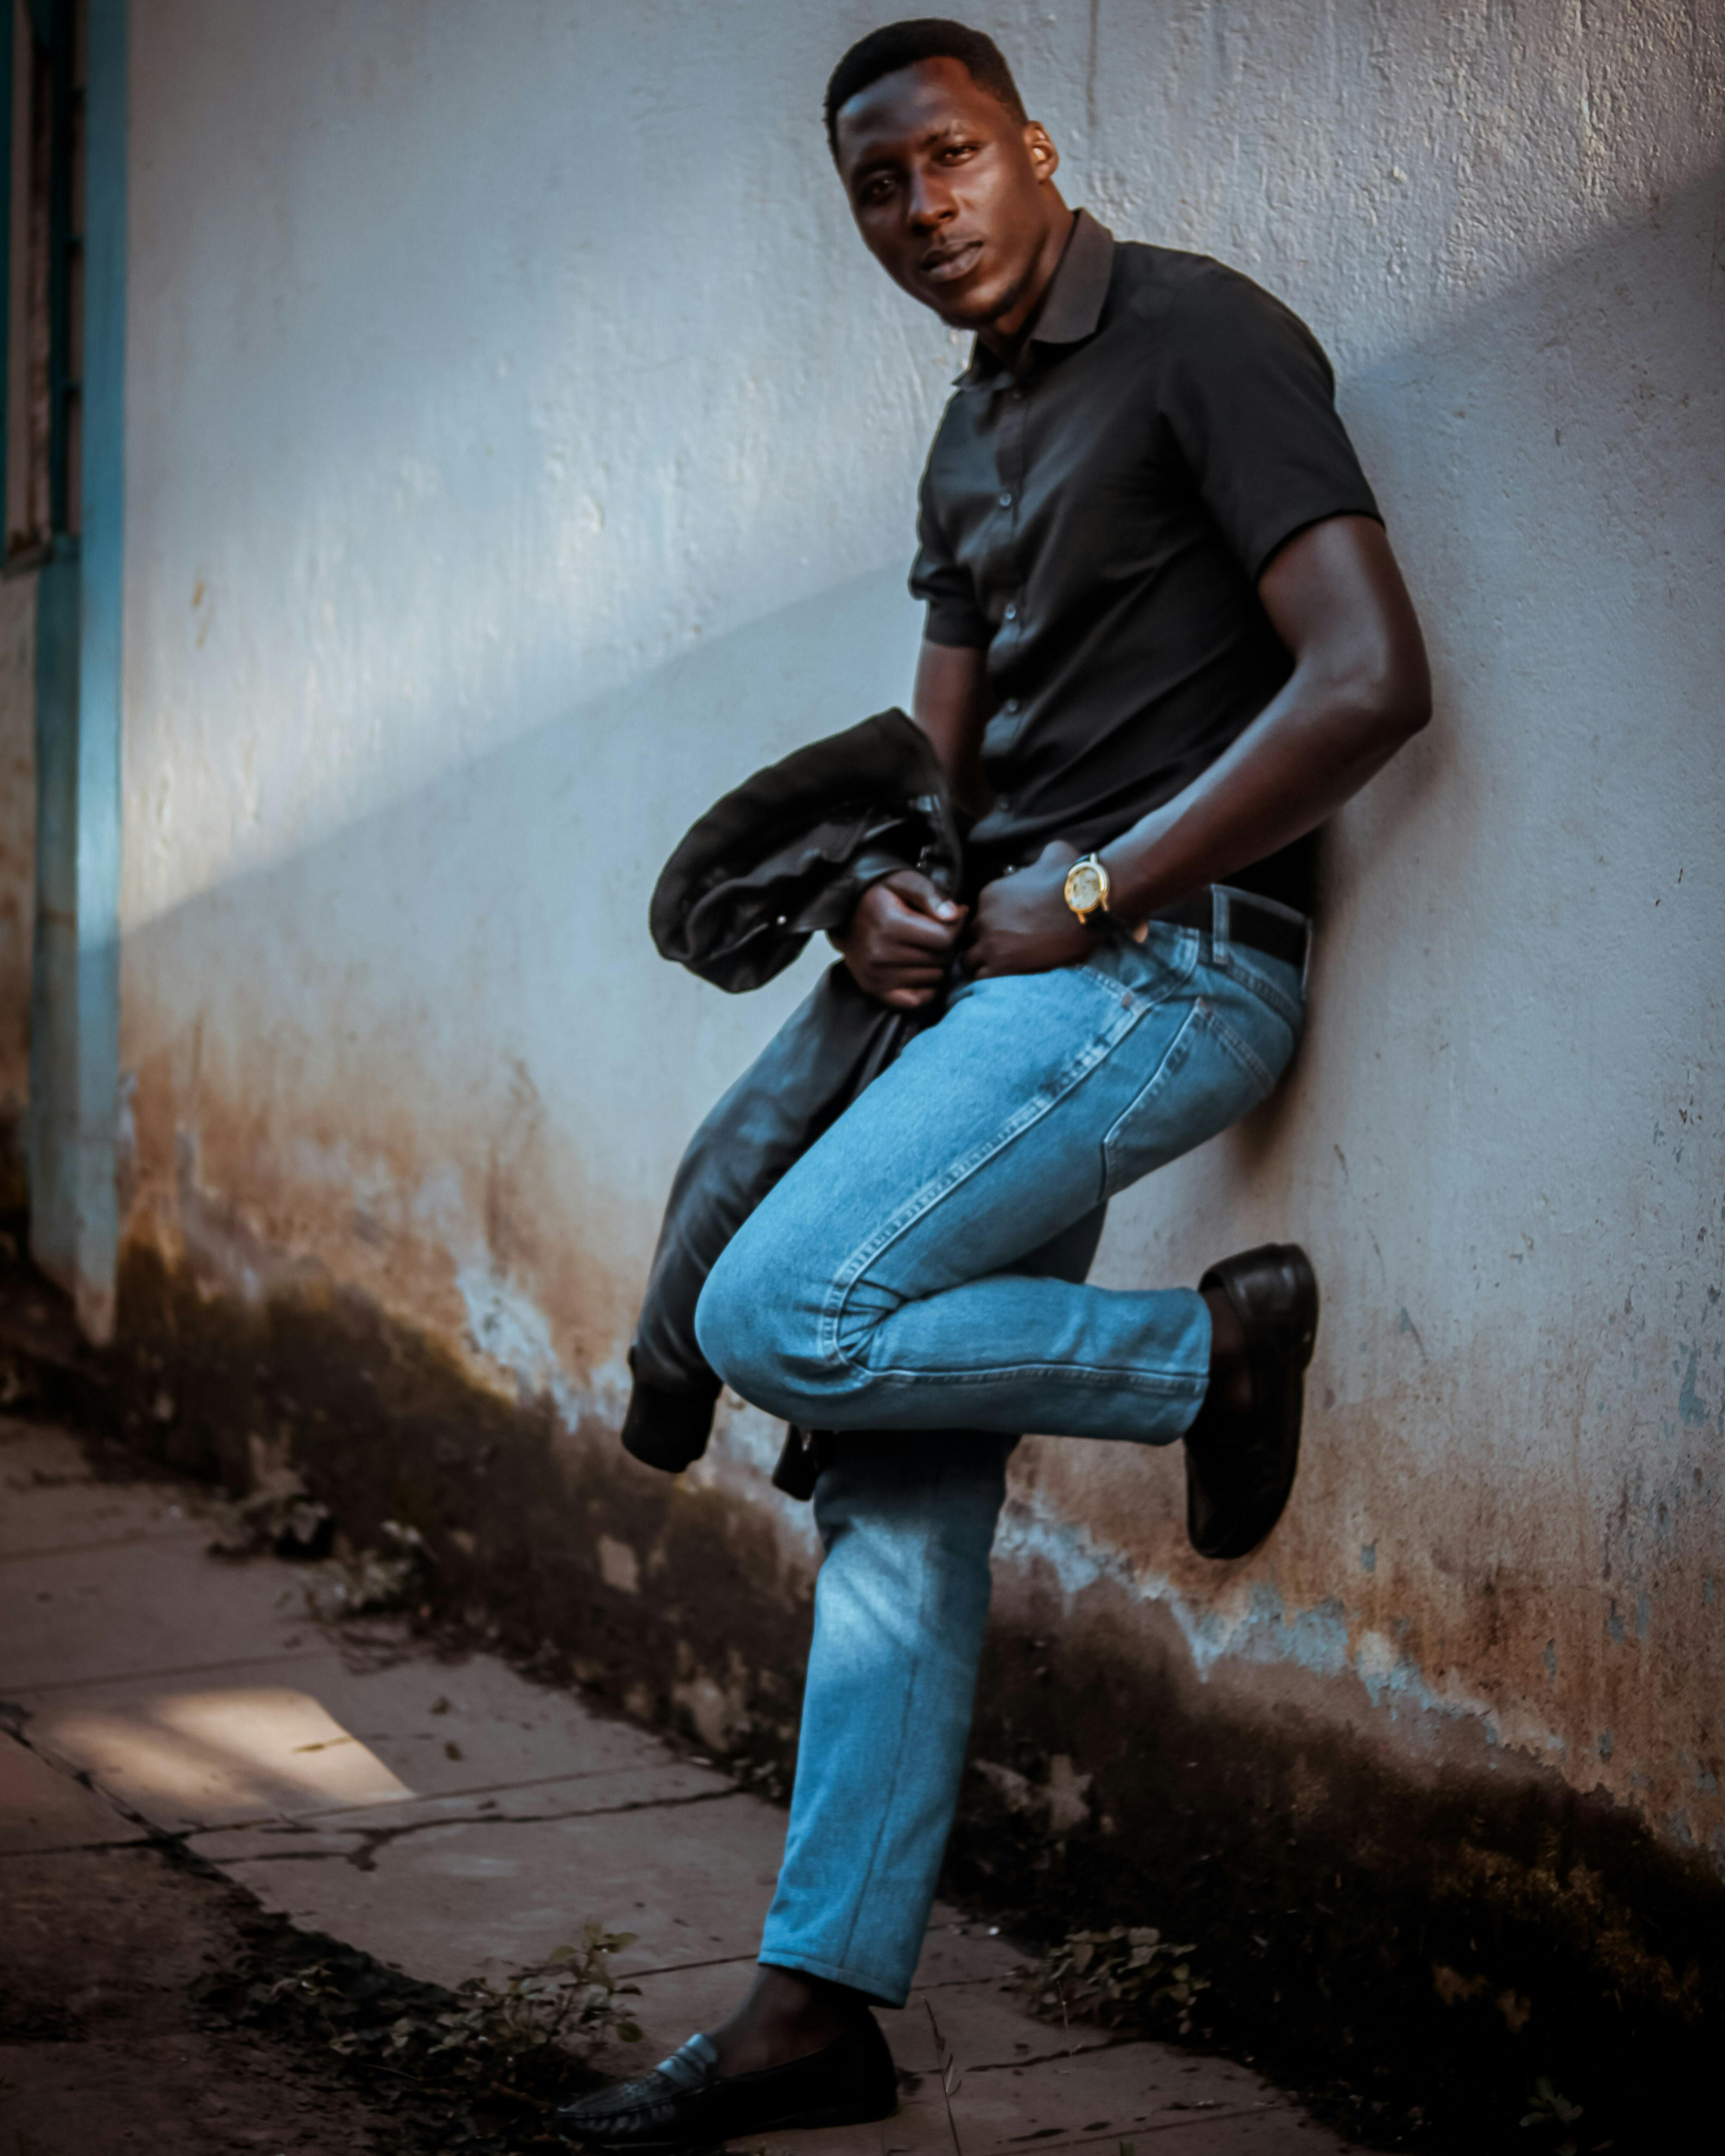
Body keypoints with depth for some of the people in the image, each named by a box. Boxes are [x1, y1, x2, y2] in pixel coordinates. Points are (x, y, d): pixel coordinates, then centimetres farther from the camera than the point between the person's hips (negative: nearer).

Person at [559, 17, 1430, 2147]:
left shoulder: (1199, 337, -7)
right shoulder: (971, 435, 19)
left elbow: (1370, 681, -18)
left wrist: (1092, 893, -15)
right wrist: (884, 894, -1)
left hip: (1165, 958, -8)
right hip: (1017, 970, 8)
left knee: (773, 1317, -19)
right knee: (898, 1494, 5)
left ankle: (1213, 1345, -1)